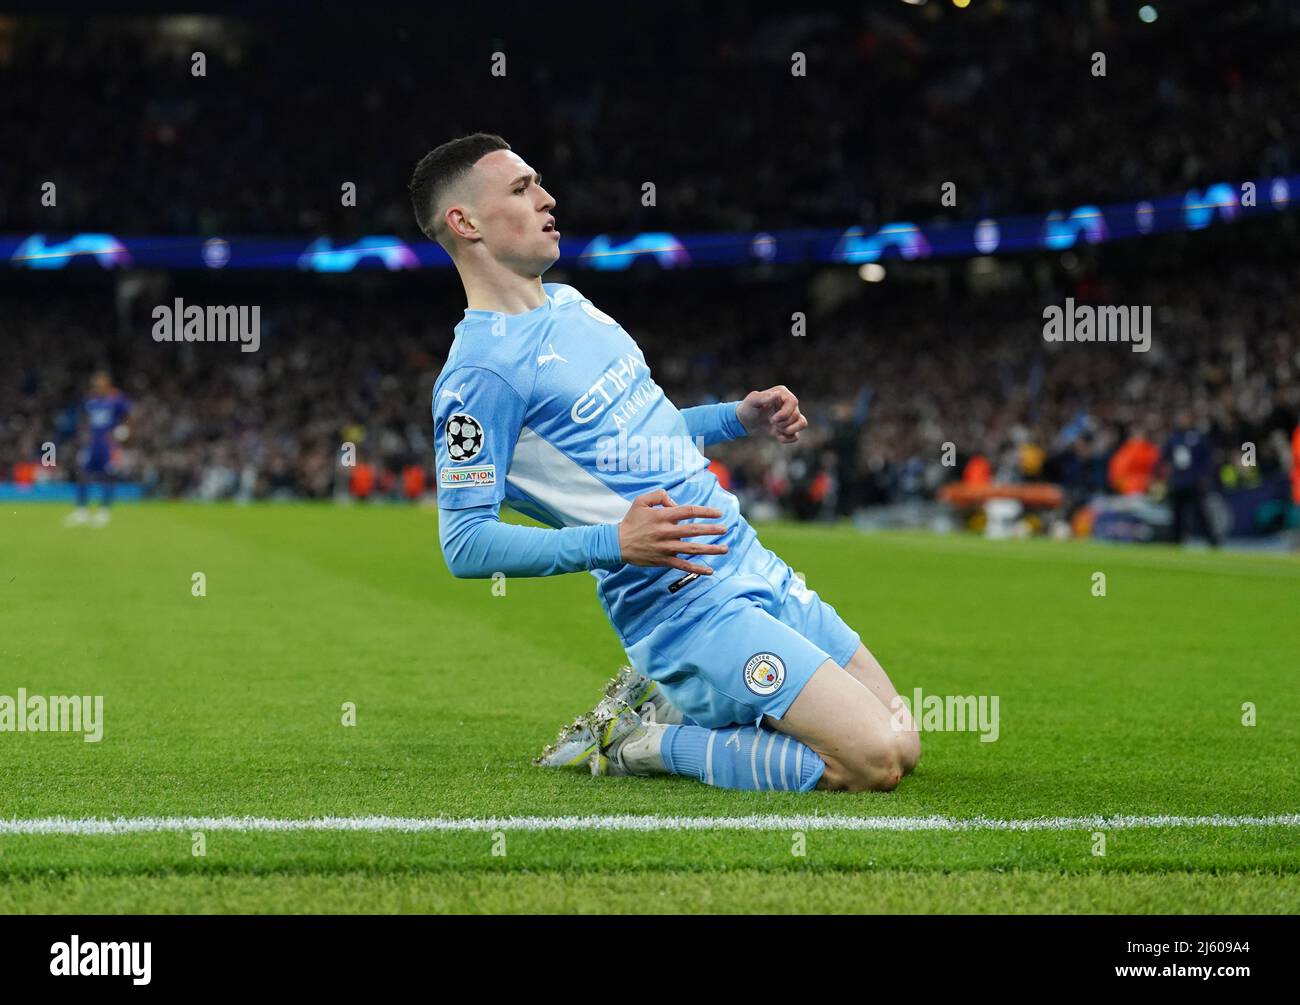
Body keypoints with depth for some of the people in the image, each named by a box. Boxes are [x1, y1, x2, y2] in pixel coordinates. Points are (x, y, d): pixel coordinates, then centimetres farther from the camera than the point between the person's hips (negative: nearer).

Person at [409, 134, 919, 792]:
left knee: (902, 743, 8)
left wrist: (740, 418, 12)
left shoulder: (567, 302, 14)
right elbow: (465, 544, -19)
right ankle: (646, 741, -3)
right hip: (689, 607, -9)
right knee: (877, 759, -18)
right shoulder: (479, 373, -15)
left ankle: (660, 703, 14)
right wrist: (614, 541, -28)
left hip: (754, 567, 9)